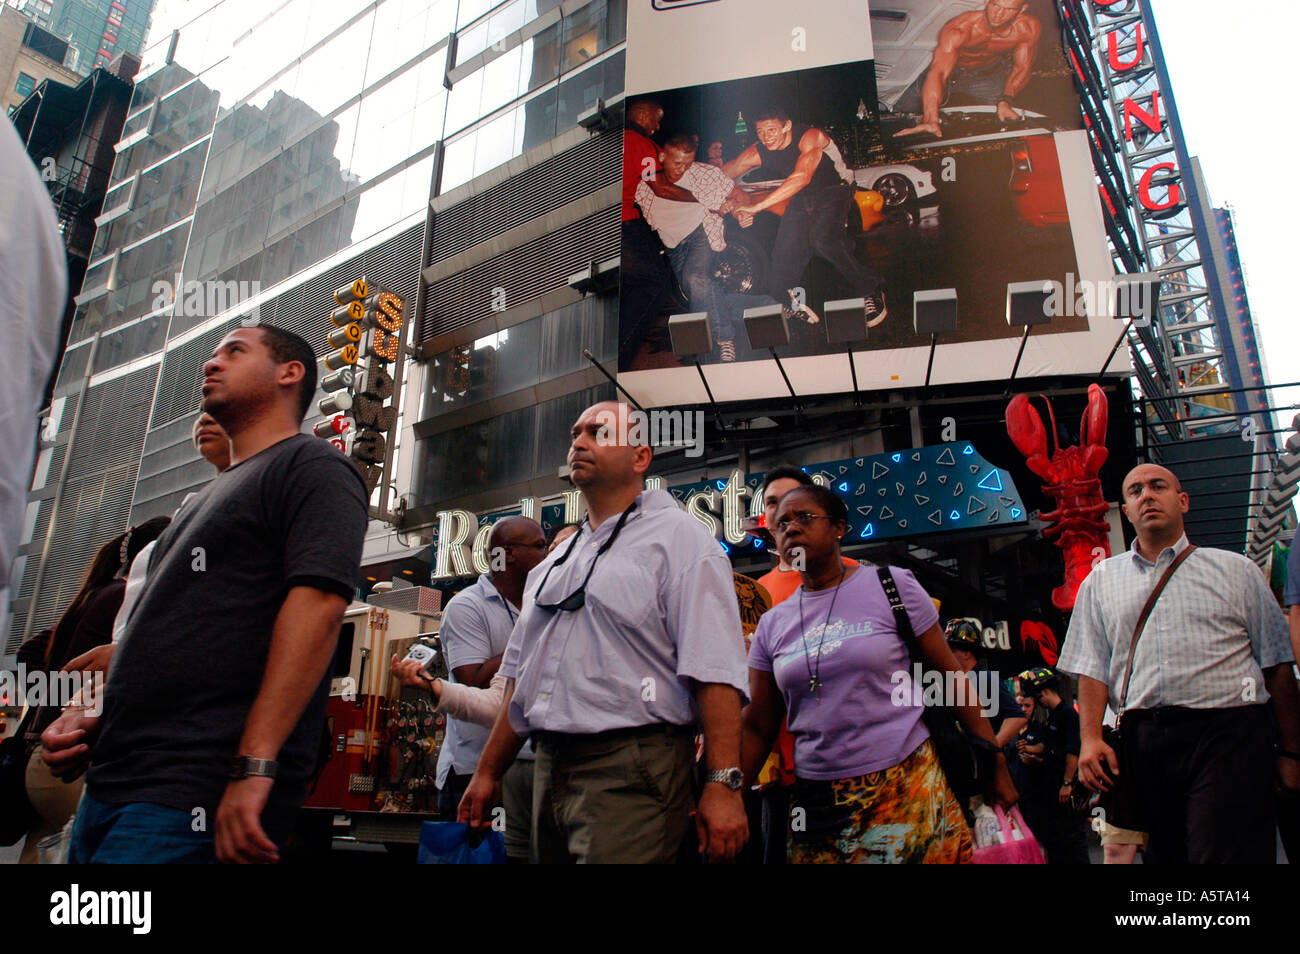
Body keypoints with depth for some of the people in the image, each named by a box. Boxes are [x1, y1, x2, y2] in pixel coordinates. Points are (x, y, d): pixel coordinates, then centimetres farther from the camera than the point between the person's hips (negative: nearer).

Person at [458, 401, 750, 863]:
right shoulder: (556, 560, 19)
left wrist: (723, 784, -21)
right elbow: (520, 676, 23)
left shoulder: (677, 539, -5)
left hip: (630, 776, -7)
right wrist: (487, 772, 20)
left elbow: (714, 670, -14)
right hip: (549, 769, 7)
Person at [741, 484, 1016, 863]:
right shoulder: (772, 624, 6)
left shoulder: (892, 586, -3)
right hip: (816, 799, 3)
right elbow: (757, 725, 8)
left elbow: (950, 675, 0)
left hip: (904, 785, -2)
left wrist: (995, 763, 0)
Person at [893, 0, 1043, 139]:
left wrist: (1005, 101, -34)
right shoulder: (958, 30, -38)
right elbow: (937, 73, -50)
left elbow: (1021, 68, -12)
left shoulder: (1028, 28, -25)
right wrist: (931, 121, -66)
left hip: (990, 74, 2)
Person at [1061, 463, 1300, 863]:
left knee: (1223, 854, -14)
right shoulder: (1100, 581, 15)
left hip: (1228, 734, -2)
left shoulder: (1235, 570, 11)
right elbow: (1092, 668, 9)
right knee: (1164, 856, 7)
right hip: (1142, 743, 2)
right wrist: (1090, 738, -3)